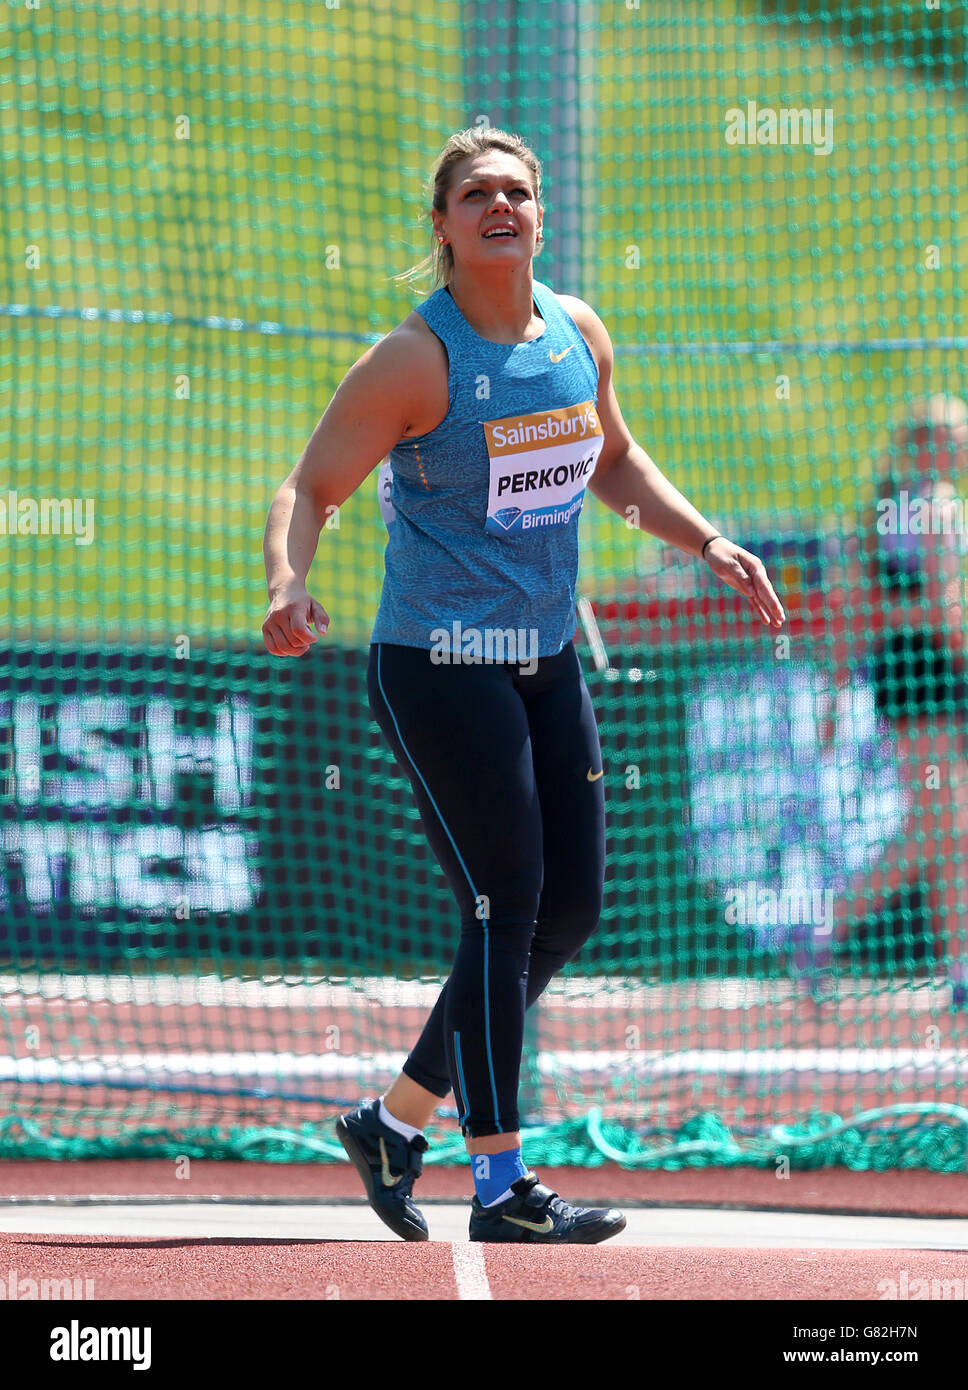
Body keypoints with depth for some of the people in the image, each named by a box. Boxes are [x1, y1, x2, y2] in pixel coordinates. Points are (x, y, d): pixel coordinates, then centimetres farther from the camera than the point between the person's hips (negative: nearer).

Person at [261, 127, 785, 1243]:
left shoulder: (578, 334, 6)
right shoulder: (417, 359, -13)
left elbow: (614, 463, 24)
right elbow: (310, 487, -12)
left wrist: (708, 543, 14)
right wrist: (287, 584, -31)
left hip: (546, 662, 8)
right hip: (437, 669, -8)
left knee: (571, 910, 8)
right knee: (506, 911, -11)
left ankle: (394, 1122, 21)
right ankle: (500, 1191, -3)